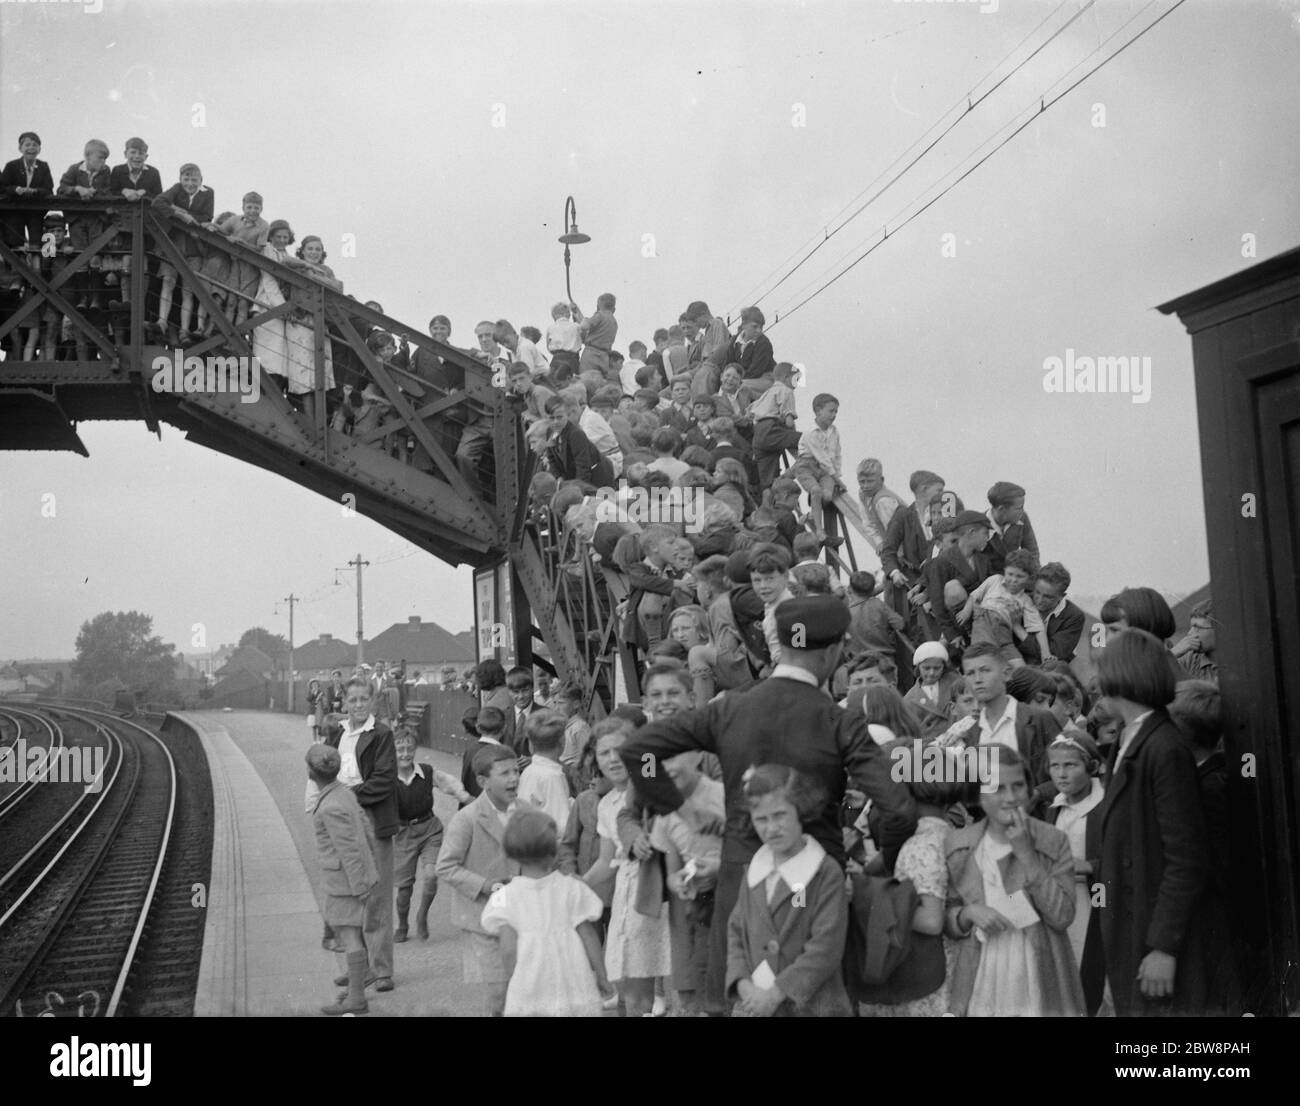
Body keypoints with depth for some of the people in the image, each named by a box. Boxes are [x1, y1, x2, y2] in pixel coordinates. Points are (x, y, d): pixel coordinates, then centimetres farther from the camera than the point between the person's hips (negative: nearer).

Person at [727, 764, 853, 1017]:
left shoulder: (827, 873, -11)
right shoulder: (754, 871, 8)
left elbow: (826, 946, -16)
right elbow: (736, 931, 10)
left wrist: (776, 993, -18)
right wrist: (743, 984, -7)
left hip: (812, 1006, -5)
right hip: (757, 1005, 5)